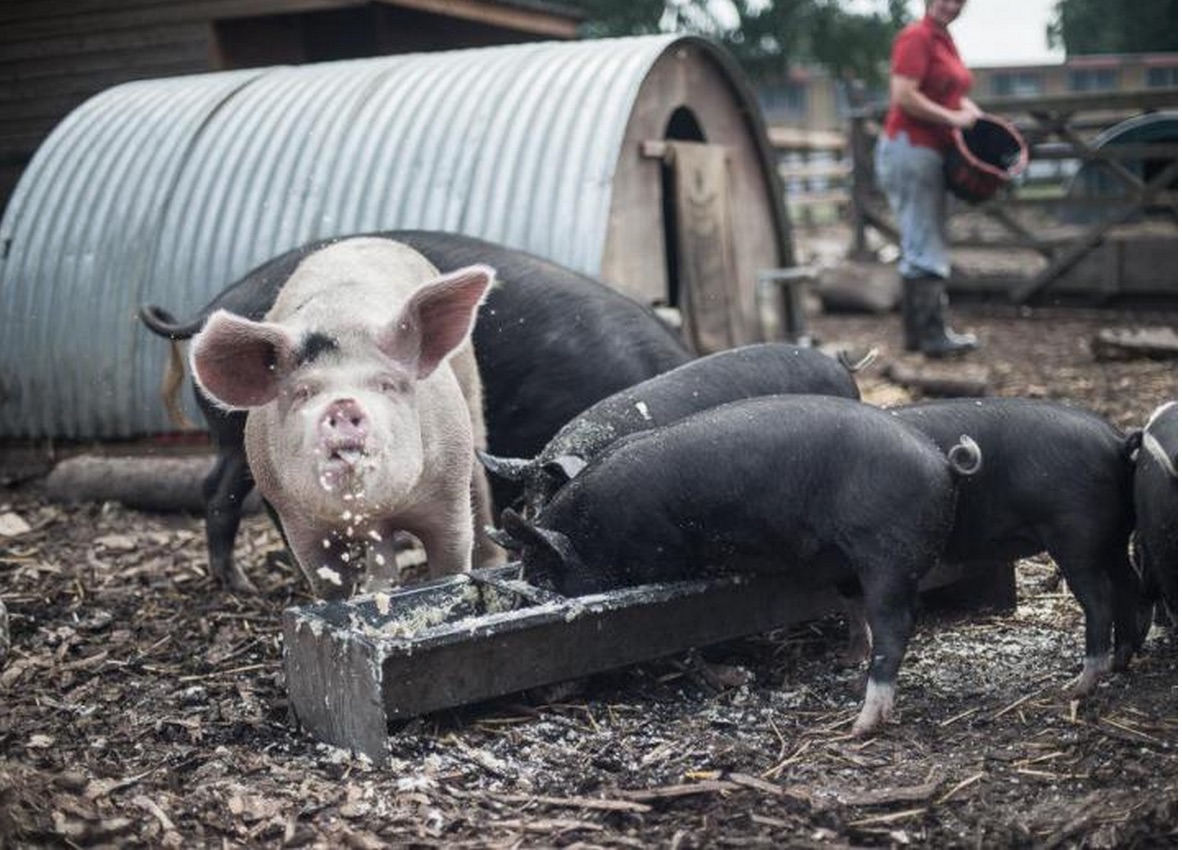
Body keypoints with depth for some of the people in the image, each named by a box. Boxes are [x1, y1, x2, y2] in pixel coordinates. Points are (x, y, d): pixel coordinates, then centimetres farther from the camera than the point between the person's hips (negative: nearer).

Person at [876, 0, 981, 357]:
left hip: (930, 151, 10)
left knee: (923, 246, 14)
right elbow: (903, 96, -22)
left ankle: (916, 331, 21)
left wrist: (973, 112, 9)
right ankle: (933, 335, -4)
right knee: (924, 247, -7)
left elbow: (950, 92, 27)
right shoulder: (916, 37, -12)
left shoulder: (944, 39, 16)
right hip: (910, 149, -10)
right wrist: (952, 117, -18)